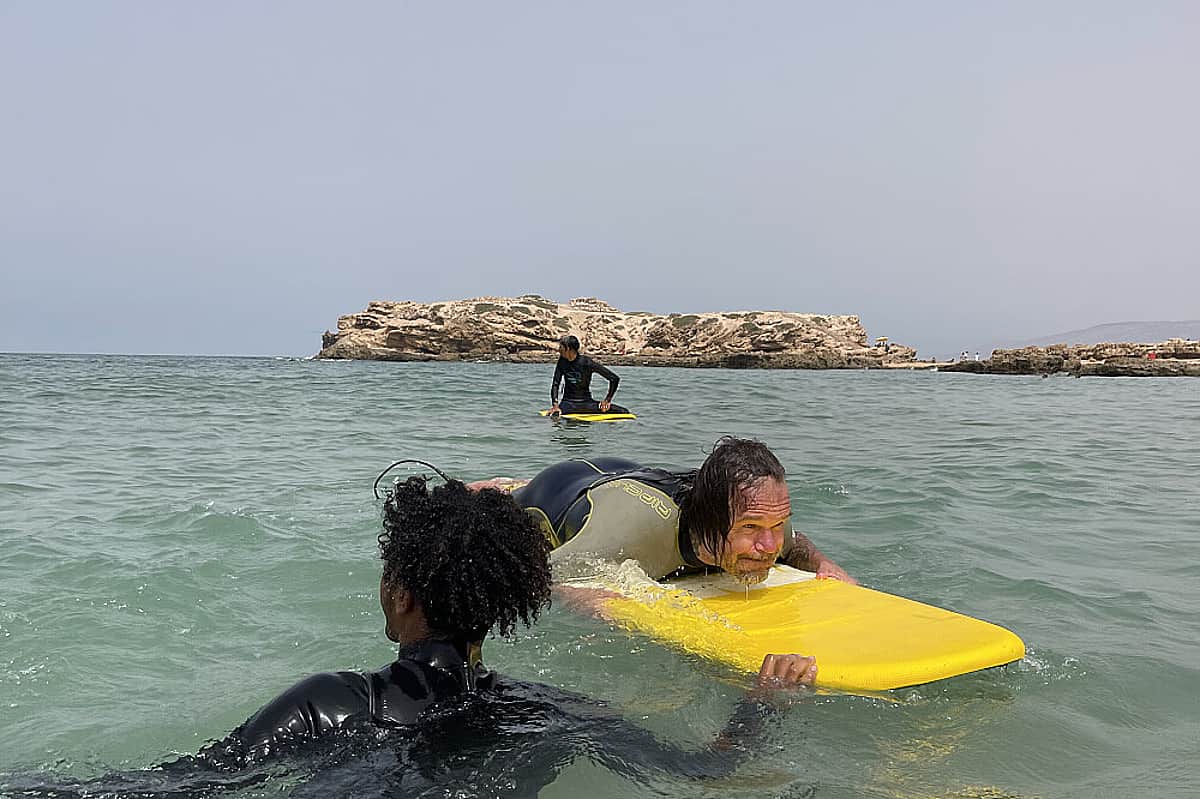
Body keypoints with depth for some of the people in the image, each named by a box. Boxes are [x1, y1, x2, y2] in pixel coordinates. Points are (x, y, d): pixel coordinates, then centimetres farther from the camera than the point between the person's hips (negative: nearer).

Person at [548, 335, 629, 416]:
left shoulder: (586, 362, -12)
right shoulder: (562, 361, 1)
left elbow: (614, 379, -10)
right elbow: (555, 384, 3)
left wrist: (607, 400, -6)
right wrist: (555, 405, -11)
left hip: (586, 403, -2)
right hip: (568, 403, 2)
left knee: (624, 412, -16)